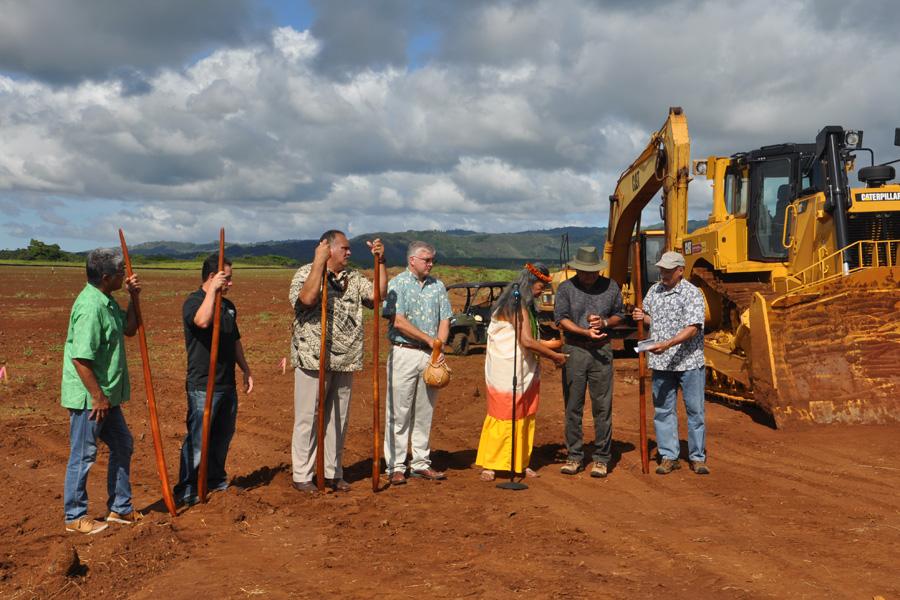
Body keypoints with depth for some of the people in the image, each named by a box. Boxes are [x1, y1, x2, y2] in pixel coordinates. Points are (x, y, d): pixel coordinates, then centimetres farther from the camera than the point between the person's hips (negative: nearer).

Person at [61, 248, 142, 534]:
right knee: (83, 456, 4)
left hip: (107, 395, 10)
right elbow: (80, 359, -26)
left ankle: (120, 508, 31)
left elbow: (129, 329, 20)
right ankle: (75, 517, 19)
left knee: (123, 446, 18)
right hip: (89, 397, -10)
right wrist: (98, 397, -21)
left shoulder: (106, 301, 6)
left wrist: (133, 298, 6)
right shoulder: (90, 307, -24)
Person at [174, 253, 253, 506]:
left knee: (223, 437, 17)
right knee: (197, 440, -4)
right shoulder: (193, 302, -10)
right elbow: (202, 321, -35)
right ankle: (186, 491, 4)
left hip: (227, 385, 8)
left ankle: (216, 480, 31)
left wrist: (246, 370, 24)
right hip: (202, 386, -8)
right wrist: (212, 290, -30)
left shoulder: (228, 305, 14)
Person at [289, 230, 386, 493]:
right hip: (313, 360, -6)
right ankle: (302, 476, 10)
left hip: (345, 362, 6)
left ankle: (332, 473, 23)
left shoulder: (353, 278, 13)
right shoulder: (305, 273, -6)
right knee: (308, 418, 1)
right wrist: (319, 262, -22)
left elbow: (377, 294, 5)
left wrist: (380, 261, -1)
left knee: (337, 419, 12)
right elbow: (307, 298, -25)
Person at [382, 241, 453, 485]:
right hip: (404, 354, -5)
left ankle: (421, 463, 18)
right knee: (399, 413, -2)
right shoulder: (398, 284, -3)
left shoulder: (437, 286, 13)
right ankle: (396, 467, 4)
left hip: (430, 355, 5)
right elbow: (398, 321, -12)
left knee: (425, 413, 9)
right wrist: (428, 339, -10)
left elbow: (444, 320, 10)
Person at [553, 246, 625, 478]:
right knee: (573, 406, 4)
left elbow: (619, 315, 15)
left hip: (601, 351, 1)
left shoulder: (610, 286, 7)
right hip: (574, 350, -1)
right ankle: (574, 456, 14)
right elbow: (561, 319, -5)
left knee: (602, 406, 1)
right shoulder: (566, 288, 1)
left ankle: (601, 458, 9)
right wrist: (586, 332, -18)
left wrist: (604, 323, -7)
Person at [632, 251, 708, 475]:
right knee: (663, 410, 7)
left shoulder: (692, 293, -9)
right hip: (661, 363, 5)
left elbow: (693, 328, -18)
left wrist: (668, 344, -28)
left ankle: (697, 457, 13)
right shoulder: (654, 291, 10)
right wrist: (641, 316, -1)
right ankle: (668, 456, 16)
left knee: (695, 410, 3)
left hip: (689, 362, -5)